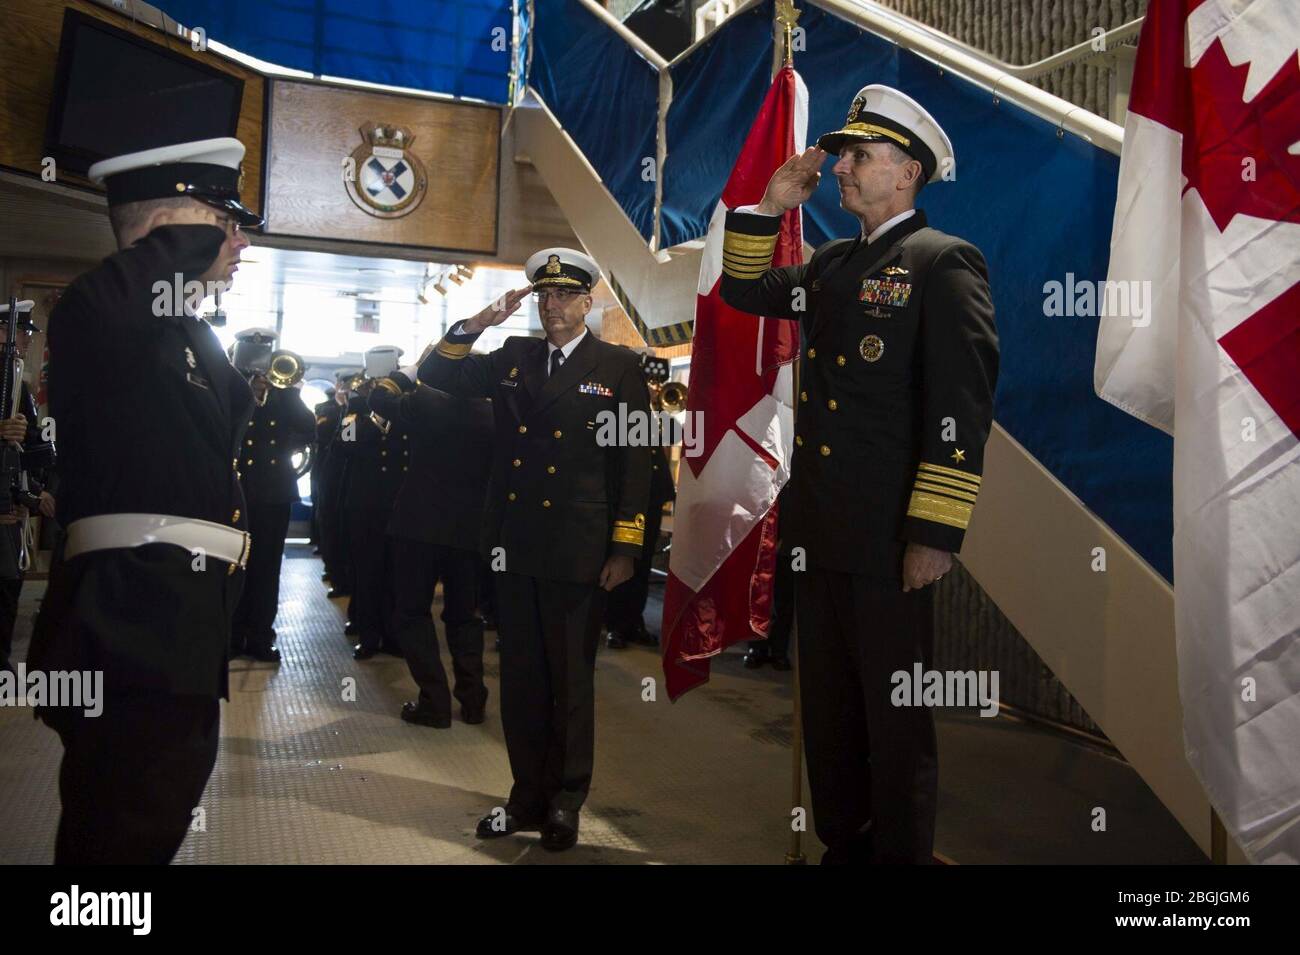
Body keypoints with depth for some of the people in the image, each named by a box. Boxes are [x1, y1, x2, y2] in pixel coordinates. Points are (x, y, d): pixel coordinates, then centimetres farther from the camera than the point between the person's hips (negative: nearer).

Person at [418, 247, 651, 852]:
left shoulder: (619, 367, 0)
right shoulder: (513, 357, 12)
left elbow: (635, 461, -4)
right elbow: (436, 376, 10)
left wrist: (625, 547, -9)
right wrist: (478, 323, -5)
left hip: (577, 552, -4)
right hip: (514, 547, 4)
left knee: (571, 679, 7)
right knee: (520, 677, 12)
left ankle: (565, 802, 24)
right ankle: (528, 796, 27)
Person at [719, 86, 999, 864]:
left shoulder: (945, 263, -9)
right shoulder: (832, 264, 15)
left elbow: (963, 405, -16)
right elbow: (743, 291, 24)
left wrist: (935, 534, -19)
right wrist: (772, 206, 12)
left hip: (888, 539, -7)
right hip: (818, 531, 8)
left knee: (896, 719, 7)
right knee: (828, 708, 17)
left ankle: (901, 852, 25)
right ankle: (842, 844, 34)